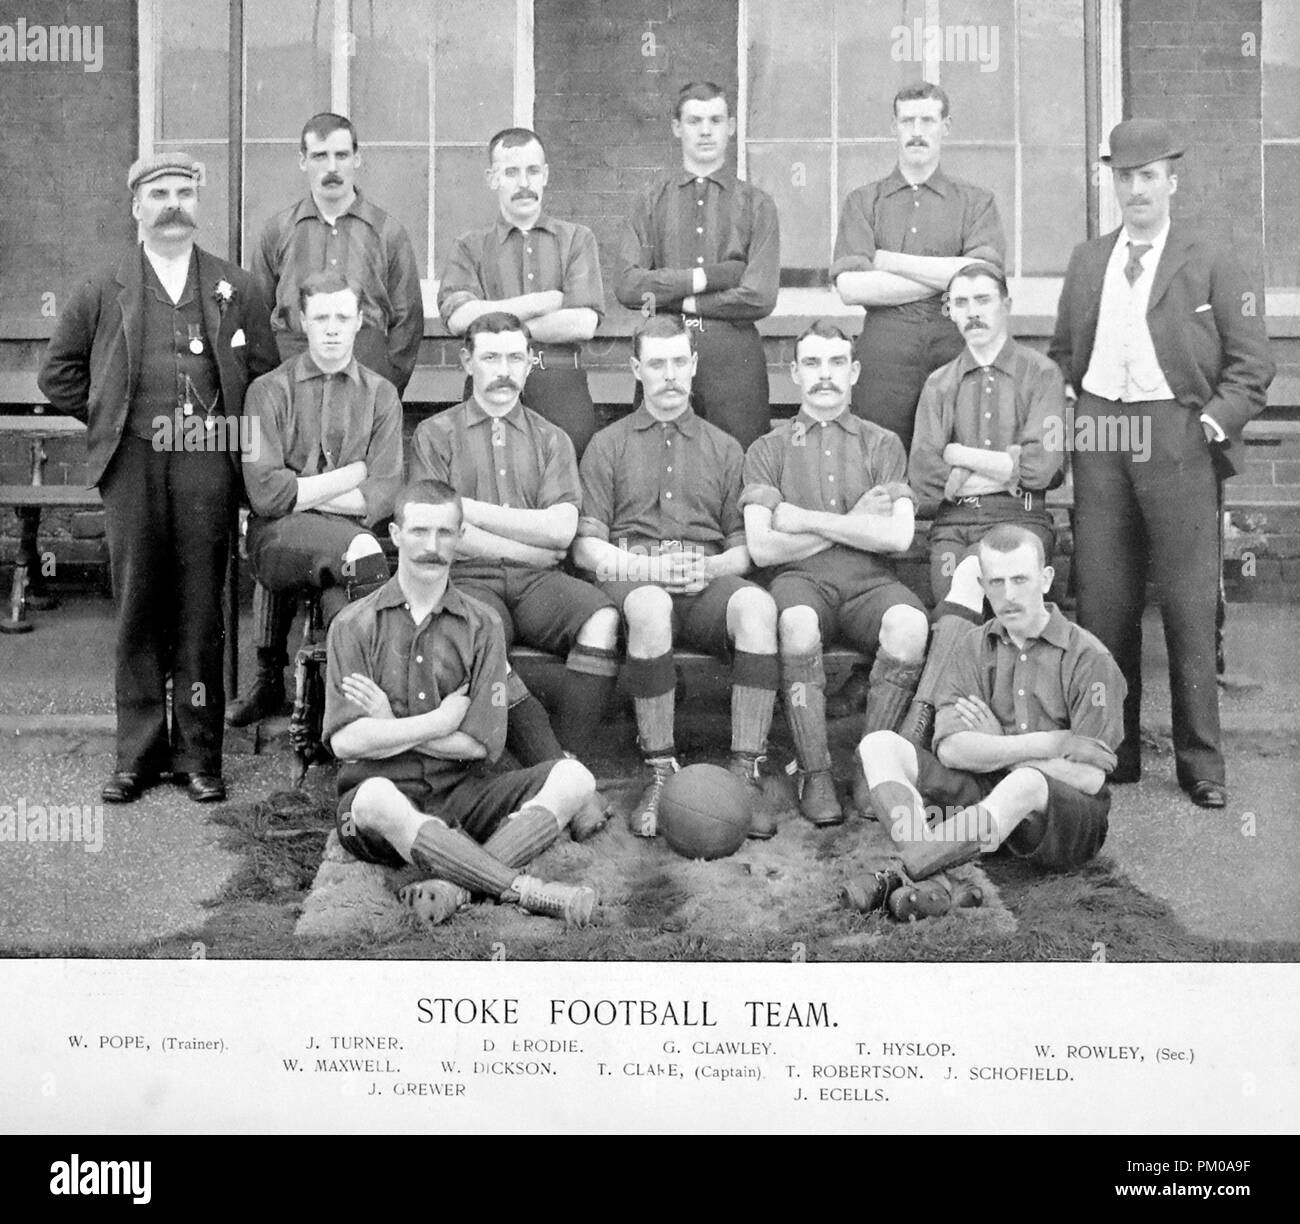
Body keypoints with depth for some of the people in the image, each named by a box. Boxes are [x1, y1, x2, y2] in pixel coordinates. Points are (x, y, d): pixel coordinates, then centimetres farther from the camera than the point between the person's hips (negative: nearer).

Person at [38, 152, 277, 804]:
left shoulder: (237, 290, 11)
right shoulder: (102, 291, 11)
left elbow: (263, 372, 11)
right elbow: (58, 371, 16)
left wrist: (229, 427, 2)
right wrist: (107, 419, 9)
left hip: (207, 460, 0)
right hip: (132, 461, 1)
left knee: (200, 608, 1)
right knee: (137, 606, 2)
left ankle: (198, 752, 7)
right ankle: (137, 752, 9)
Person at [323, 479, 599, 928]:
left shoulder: (481, 626, 9)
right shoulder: (354, 624, 4)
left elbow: (483, 744, -1)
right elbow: (345, 741, -8)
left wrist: (391, 728, -5)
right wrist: (441, 719, -7)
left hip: (462, 795, 3)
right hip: (387, 799, -3)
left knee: (573, 778, -21)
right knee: (376, 797, -39)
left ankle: (451, 884, -38)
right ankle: (529, 891, -38)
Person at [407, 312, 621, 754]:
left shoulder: (552, 440, 19)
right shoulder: (435, 434, 13)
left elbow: (561, 530, 2)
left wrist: (469, 509, -2)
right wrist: (532, 551, -2)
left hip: (536, 583, 2)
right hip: (468, 580, -2)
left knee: (603, 618, -29)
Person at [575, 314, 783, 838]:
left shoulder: (724, 448, 25)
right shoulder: (608, 445, 20)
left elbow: (744, 548, 16)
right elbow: (585, 545, 8)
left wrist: (712, 567, -8)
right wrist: (645, 566, -11)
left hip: (707, 583, 2)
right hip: (632, 578, -1)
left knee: (757, 604, -34)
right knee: (649, 607, -40)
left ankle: (746, 771, -35)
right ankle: (660, 772, -33)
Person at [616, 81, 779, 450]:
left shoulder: (756, 204, 8)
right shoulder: (652, 200, 10)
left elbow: (759, 298, -4)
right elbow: (628, 286, -3)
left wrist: (672, 297, -4)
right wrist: (713, 275, -9)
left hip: (735, 353, 0)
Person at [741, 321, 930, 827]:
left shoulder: (882, 444, 15)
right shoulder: (768, 449, 14)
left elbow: (898, 536, -1)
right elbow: (762, 548, 0)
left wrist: (805, 520, -3)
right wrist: (855, 522, -1)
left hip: (870, 582, 1)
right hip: (802, 580, -1)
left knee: (909, 624, -33)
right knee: (798, 623, -36)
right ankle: (815, 774, -25)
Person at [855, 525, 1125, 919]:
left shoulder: (1089, 658, -6)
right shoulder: (975, 646, 8)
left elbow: (1089, 778, -11)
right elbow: (951, 748, -7)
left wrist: (996, 748, -7)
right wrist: (1053, 743, -15)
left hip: (1071, 820, -5)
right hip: (986, 795, 5)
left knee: (1026, 783, -41)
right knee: (879, 745, -14)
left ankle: (899, 876, -38)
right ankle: (930, 880, -38)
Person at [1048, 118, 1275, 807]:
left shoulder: (1210, 266, 4)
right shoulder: (1086, 262, 16)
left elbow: (1252, 363, 3)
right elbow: (1062, 353, 21)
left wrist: (1214, 422, -8)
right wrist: (1066, 415, 7)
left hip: (1178, 442, -3)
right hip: (1099, 441, 3)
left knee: (1189, 605, -3)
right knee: (1101, 602, 4)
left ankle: (1201, 765, 6)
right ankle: (1112, 754, 14)